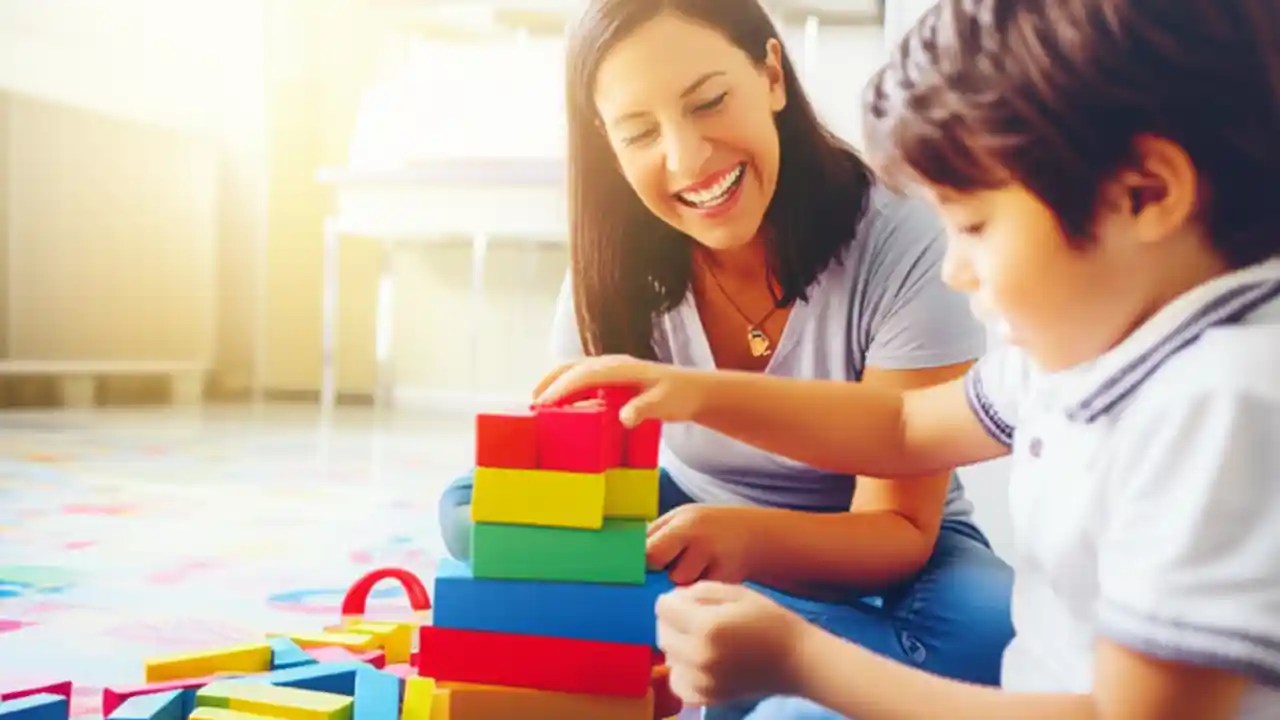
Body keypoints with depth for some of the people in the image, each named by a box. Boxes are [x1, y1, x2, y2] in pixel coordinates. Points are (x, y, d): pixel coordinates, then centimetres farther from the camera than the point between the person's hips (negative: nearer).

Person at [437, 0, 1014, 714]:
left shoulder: (903, 244, -25)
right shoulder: (617, 264, -15)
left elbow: (900, 531, -24)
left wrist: (749, 537, -44)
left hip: (878, 549, -2)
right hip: (685, 524, 2)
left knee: (985, 632, -35)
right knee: (471, 510, -15)